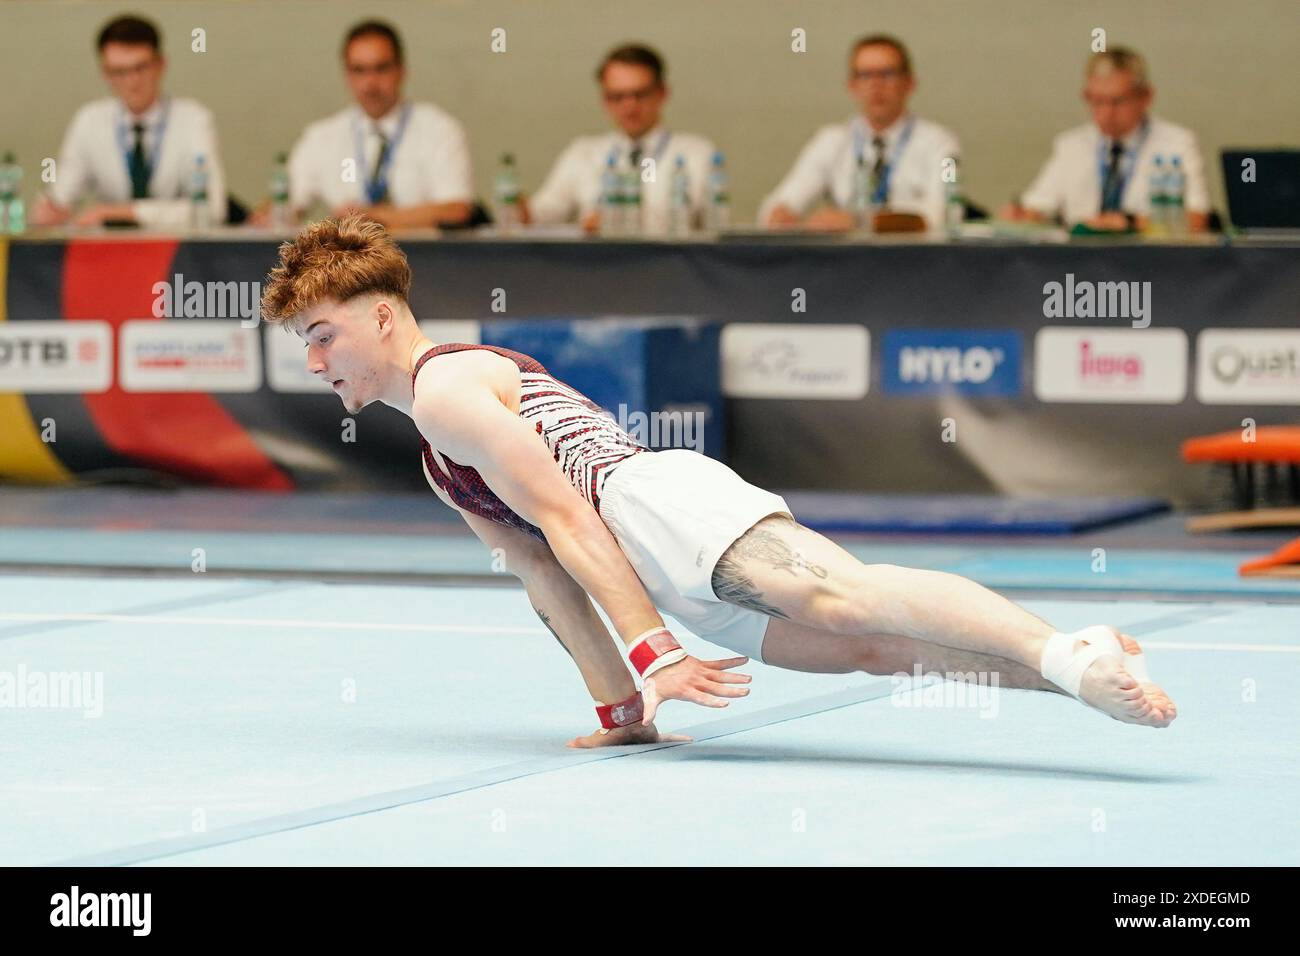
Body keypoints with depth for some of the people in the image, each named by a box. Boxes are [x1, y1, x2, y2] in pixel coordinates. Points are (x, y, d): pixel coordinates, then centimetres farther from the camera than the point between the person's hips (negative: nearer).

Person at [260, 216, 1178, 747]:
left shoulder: (447, 384, 3)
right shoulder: (440, 462, 34)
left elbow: (564, 514, -7)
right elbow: (544, 572, 30)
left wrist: (652, 650, -13)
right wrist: (622, 708, 20)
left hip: (653, 498, -9)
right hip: (669, 569, 9)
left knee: (840, 596, -30)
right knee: (869, 646, -8)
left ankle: (1069, 655, -49)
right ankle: (1080, 666, -22)